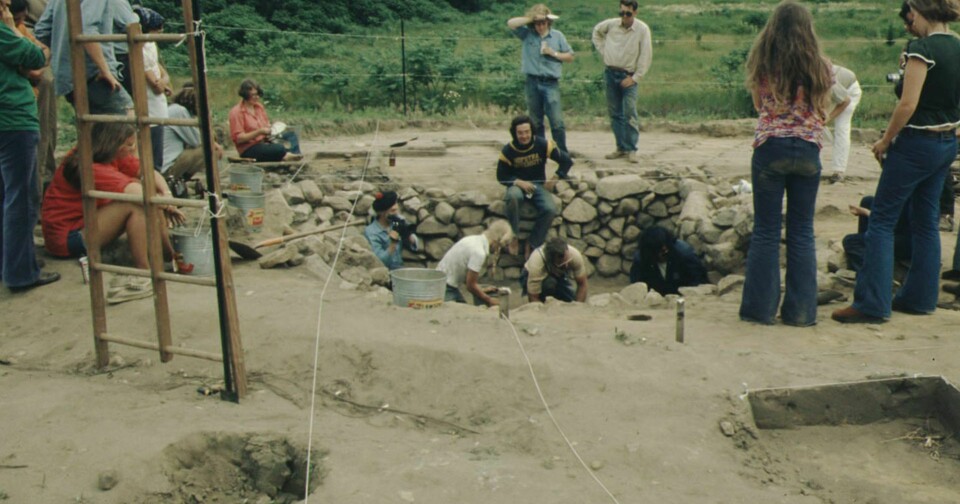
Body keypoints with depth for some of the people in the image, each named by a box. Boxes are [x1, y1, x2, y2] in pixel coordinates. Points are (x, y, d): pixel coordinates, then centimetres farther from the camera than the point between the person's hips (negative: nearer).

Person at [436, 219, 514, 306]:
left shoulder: (474, 239, 3)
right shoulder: (479, 252, -24)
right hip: (446, 289, -9)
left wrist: (482, 290, 13)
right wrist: (489, 300, -4)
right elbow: (471, 285, -17)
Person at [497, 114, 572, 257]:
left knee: (550, 209, -29)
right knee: (513, 197, -39)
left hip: (538, 185, 1)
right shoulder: (508, 150, -9)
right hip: (517, 184, -1)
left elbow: (566, 161, -2)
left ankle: (532, 244, -11)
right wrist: (519, 182, -17)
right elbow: (501, 176, -2)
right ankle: (513, 238, -23)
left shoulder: (543, 145, -9)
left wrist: (555, 178, -10)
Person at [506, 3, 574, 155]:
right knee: (535, 121, 9)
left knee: (556, 121, -10)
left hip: (551, 83, -2)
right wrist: (531, 18, -9)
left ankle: (563, 152, -5)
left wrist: (553, 53, -5)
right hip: (532, 82, 2)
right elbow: (511, 23, -8)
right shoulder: (527, 34, 6)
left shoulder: (557, 36, 6)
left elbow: (570, 57, 9)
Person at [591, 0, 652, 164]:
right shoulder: (611, 24, -1)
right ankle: (621, 148, 16)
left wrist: (635, 78, -13)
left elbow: (646, 56, -10)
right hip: (610, 73, 4)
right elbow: (597, 30, 21)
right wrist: (602, 49, 11)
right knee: (614, 113, 7)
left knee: (630, 114, -12)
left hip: (628, 76, -4)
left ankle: (631, 150, -7)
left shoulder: (642, 29, -11)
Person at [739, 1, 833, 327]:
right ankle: (800, 310, 12)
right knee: (802, 233, 8)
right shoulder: (820, 67, -1)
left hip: (770, 147, -1)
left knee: (766, 231, 5)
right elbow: (822, 113, 8)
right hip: (808, 150, 1)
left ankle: (760, 307, 8)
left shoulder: (762, 65, -2)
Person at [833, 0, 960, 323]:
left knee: (882, 220, -4)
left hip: (917, 143, -9)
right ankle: (920, 297, 22)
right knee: (927, 221, 15)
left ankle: (873, 304, -5)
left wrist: (886, 140, -10)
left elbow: (908, 105, -21)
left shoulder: (922, 48, -16)